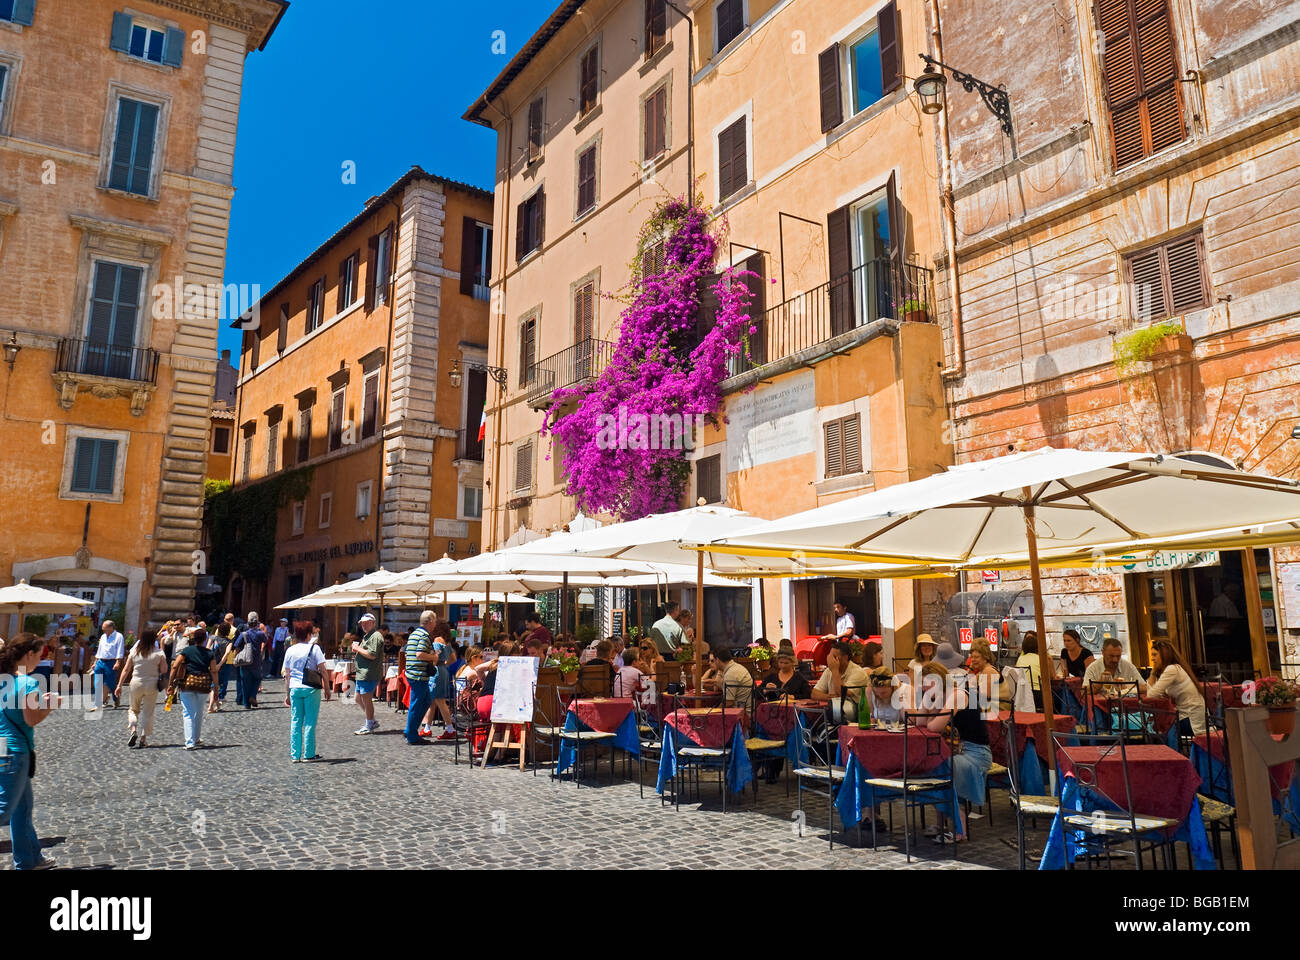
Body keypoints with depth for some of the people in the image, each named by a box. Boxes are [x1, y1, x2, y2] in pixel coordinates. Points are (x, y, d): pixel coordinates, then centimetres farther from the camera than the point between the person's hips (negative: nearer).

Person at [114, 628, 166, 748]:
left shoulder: (134, 652, -2)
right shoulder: (159, 653, -7)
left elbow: (126, 670, 1)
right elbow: (164, 671, -7)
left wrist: (119, 685, 8)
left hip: (136, 684, 1)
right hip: (152, 685, -1)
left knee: (133, 709, 20)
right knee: (148, 712, 8)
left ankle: (133, 730, -3)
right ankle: (143, 739, 7)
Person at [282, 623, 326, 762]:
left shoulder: (290, 650, 9)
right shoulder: (314, 648, -4)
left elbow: (287, 675, 12)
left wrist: (287, 694, 18)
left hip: (294, 688, 4)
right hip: (311, 688, -4)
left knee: (295, 722, 10)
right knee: (310, 722, 2)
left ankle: (294, 755, 12)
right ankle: (308, 755, 6)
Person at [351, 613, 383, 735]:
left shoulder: (375, 636, -14)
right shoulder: (366, 636, 20)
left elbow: (372, 655, -23)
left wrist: (358, 648, -13)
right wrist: (356, 650, 8)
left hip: (369, 674, -11)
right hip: (362, 673, 11)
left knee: (366, 699, -5)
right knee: (359, 699, 16)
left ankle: (369, 726, 6)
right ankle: (373, 721, 26)